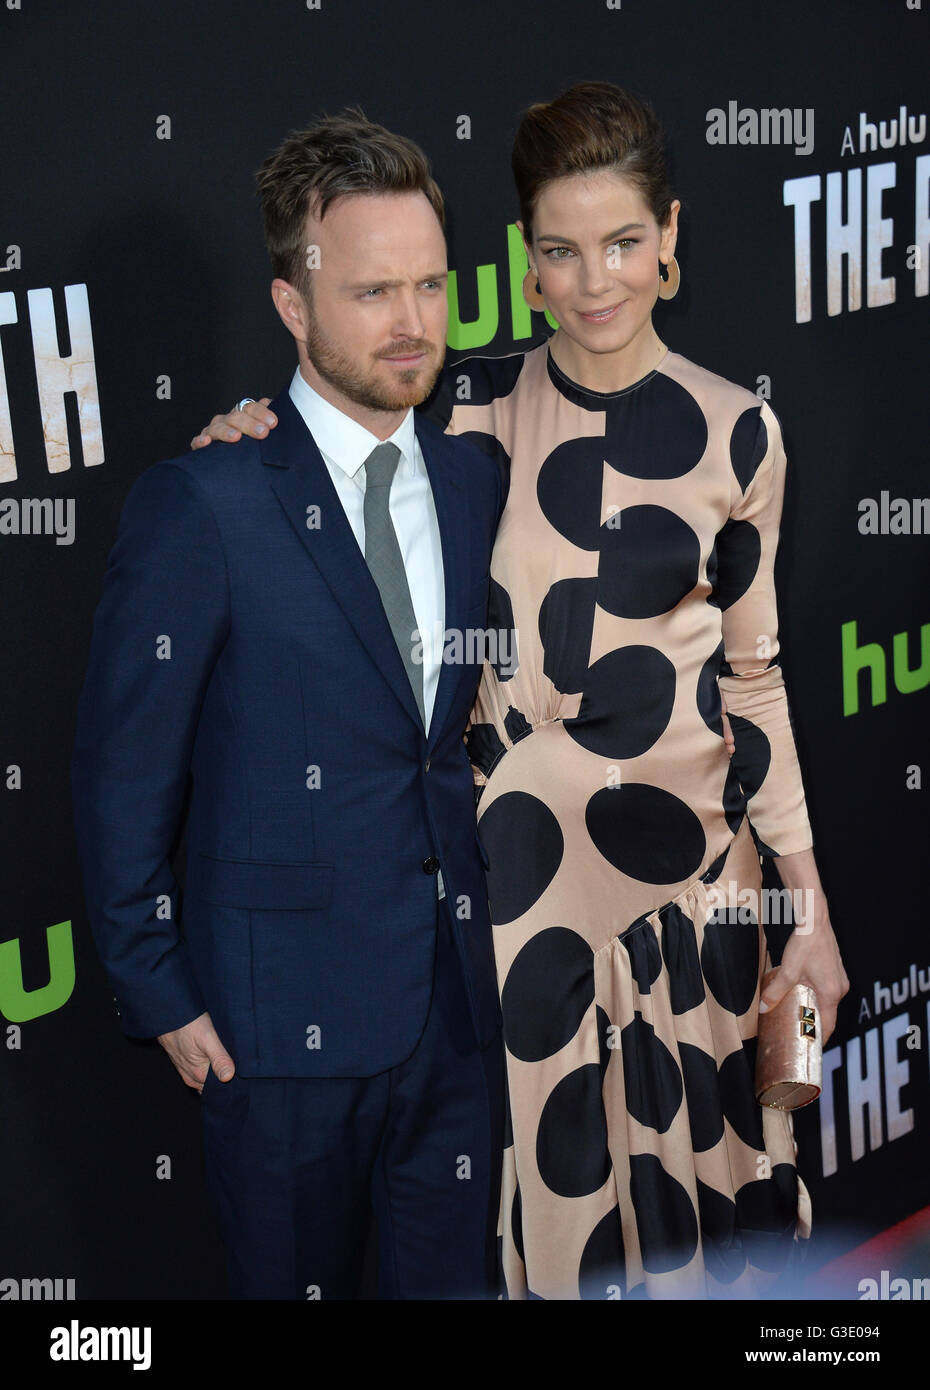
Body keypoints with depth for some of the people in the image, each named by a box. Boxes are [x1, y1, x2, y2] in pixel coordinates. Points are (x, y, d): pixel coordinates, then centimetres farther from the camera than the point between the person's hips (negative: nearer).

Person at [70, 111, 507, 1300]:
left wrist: (499, 937, 8)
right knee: (293, 1281, 15)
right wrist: (161, 997, -7)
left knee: (452, 1279, 18)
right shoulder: (199, 503, -14)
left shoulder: (475, 486, 4)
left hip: (462, 1010, 5)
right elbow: (122, 776, -9)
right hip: (285, 1024, -4)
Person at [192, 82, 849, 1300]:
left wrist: (810, 909, 4)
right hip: (508, 863, 0)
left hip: (680, 861, 0)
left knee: (687, 1157, 11)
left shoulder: (735, 432, -1)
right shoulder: (472, 409, -2)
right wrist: (257, 456, -11)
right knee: (538, 1160, 10)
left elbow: (752, 675, 4)